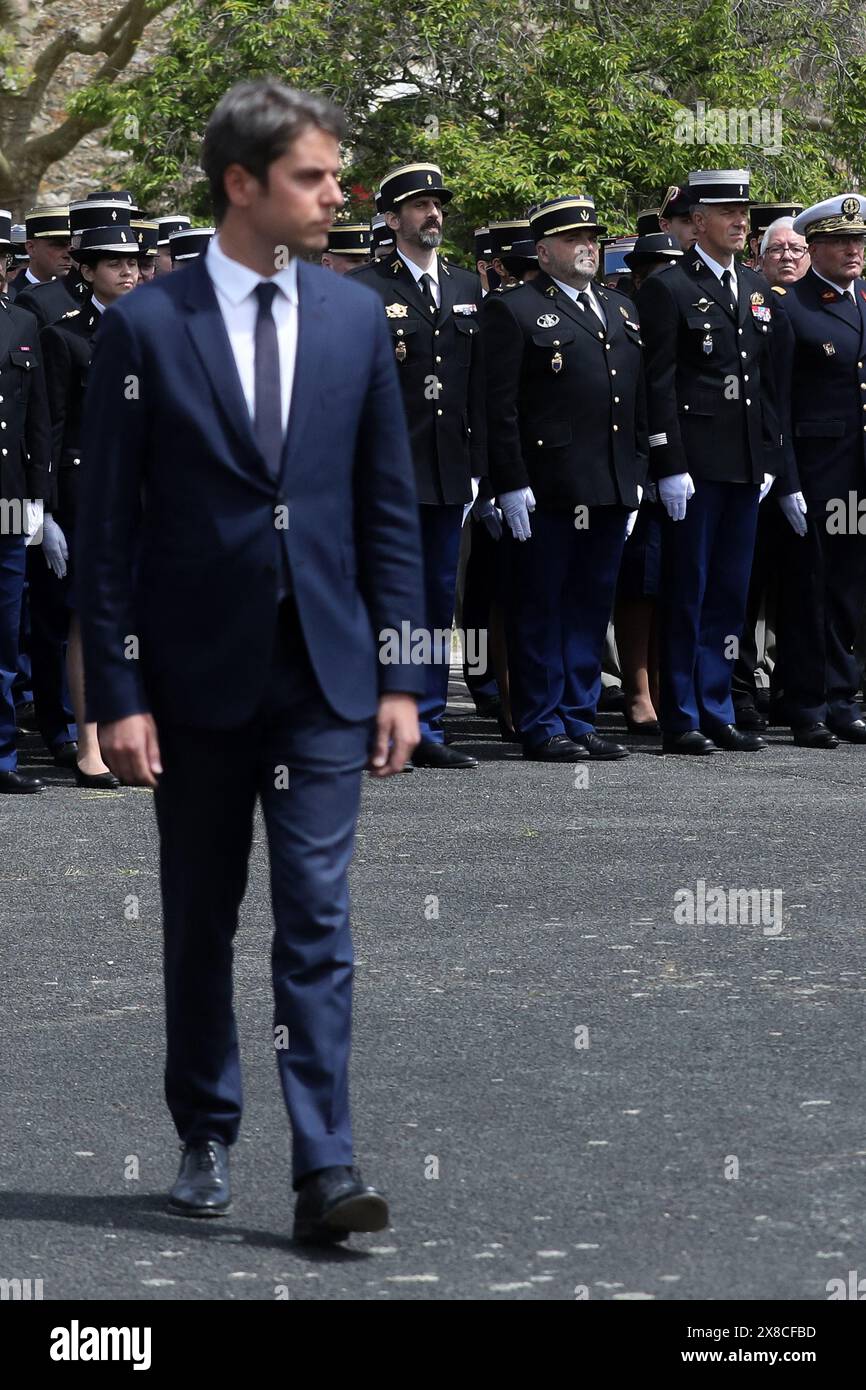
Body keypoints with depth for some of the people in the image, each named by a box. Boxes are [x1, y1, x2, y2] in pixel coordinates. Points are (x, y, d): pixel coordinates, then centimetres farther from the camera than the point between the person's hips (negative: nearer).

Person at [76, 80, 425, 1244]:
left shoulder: (354, 317, 4)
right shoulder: (147, 326, -5)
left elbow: (389, 508, 7)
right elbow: (110, 525, -4)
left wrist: (399, 676, 3)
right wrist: (119, 694, -8)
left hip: (324, 673, 1)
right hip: (198, 671, -1)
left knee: (318, 919, -4)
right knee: (201, 921, 11)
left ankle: (325, 1170, -6)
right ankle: (206, 1140, 26)